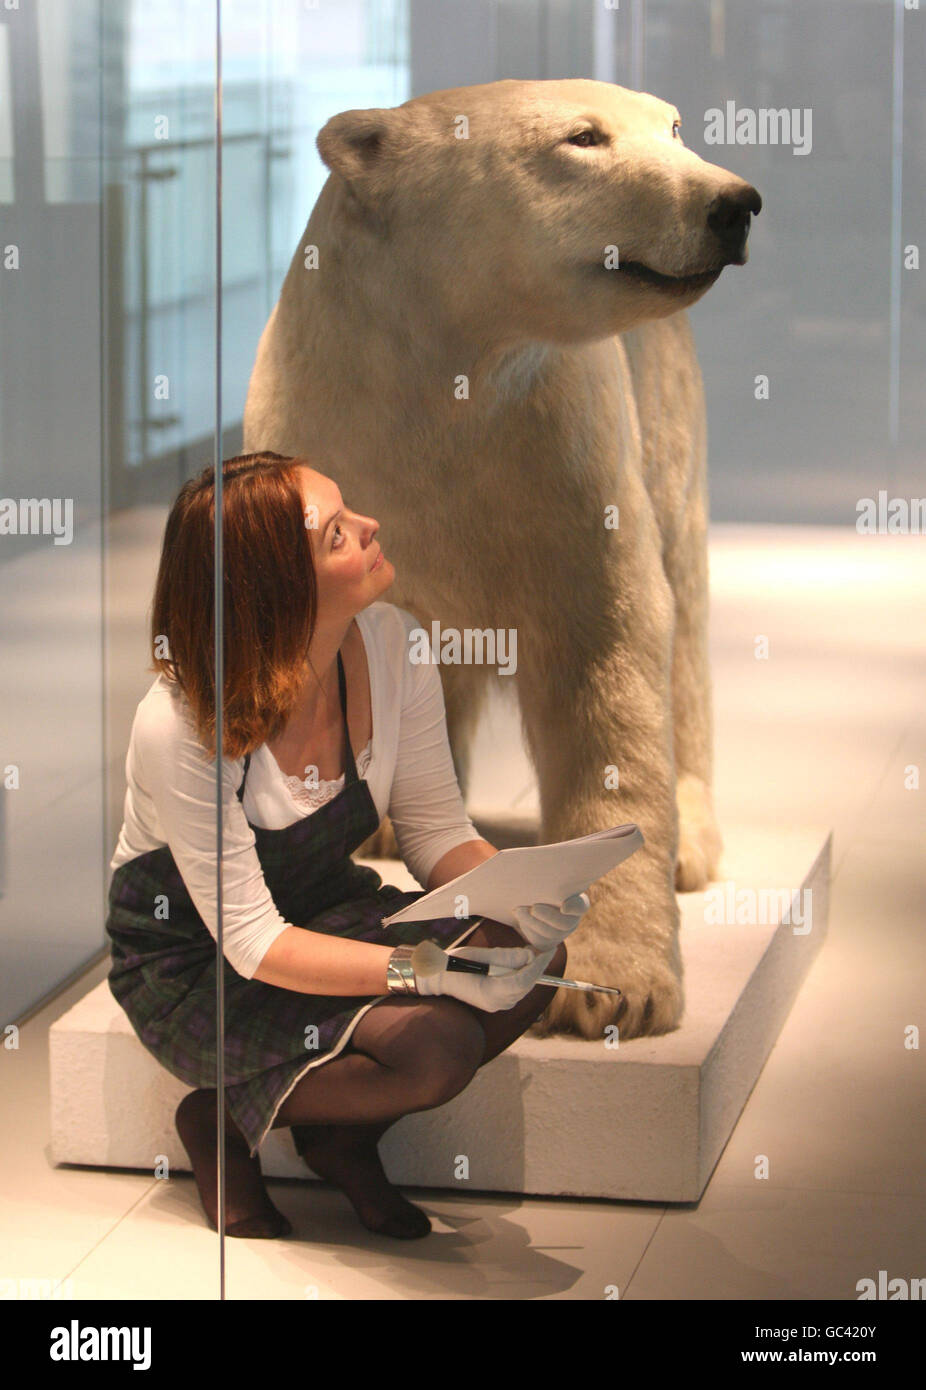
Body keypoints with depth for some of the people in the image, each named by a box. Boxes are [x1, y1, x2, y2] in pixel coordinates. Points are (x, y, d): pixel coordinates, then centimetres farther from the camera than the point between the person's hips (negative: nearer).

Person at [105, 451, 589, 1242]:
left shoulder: (388, 643, -15)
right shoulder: (180, 727, -31)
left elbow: (437, 828, -4)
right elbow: (252, 942, -28)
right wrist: (425, 972, -38)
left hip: (326, 906, 6)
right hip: (192, 961, -6)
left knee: (534, 961, -18)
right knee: (438, 1047, -28)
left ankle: (345, 1137, 5)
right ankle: (223, 1124, -1)